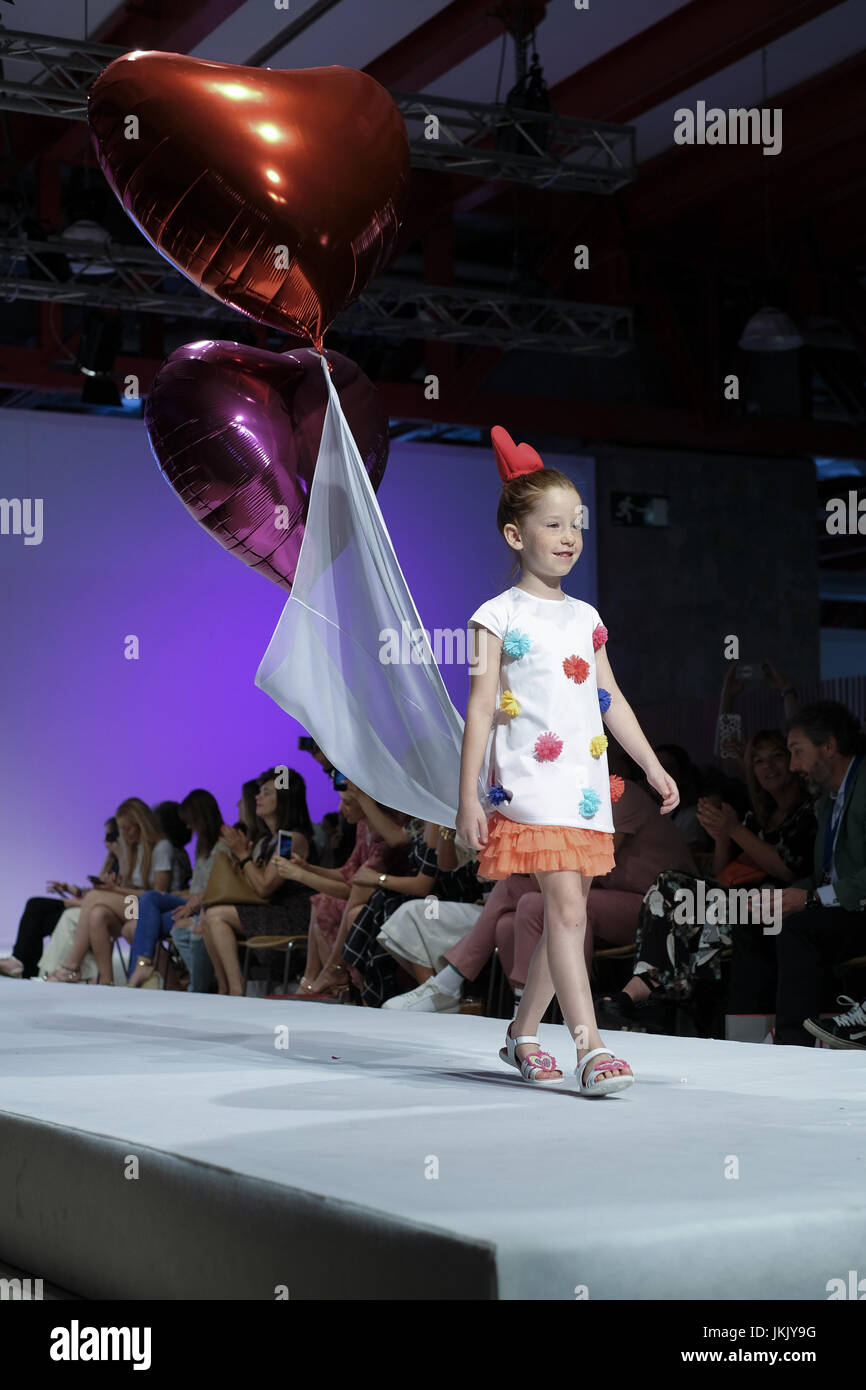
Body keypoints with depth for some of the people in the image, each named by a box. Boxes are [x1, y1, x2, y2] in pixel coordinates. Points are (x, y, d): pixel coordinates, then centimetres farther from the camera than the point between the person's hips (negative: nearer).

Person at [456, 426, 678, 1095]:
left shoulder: (585, 617, 16)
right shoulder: (499, 617, -3)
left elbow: (611, 699, 21)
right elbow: (481, 708, -6)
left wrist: (654, 765, 19)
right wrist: (469, 797, -10)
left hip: (587, 784, 7)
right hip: (529, 783, -7)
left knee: (568, 913, 9)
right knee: (565, 903, -16)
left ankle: (522, 1034, 24)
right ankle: (591, 1048, -18)